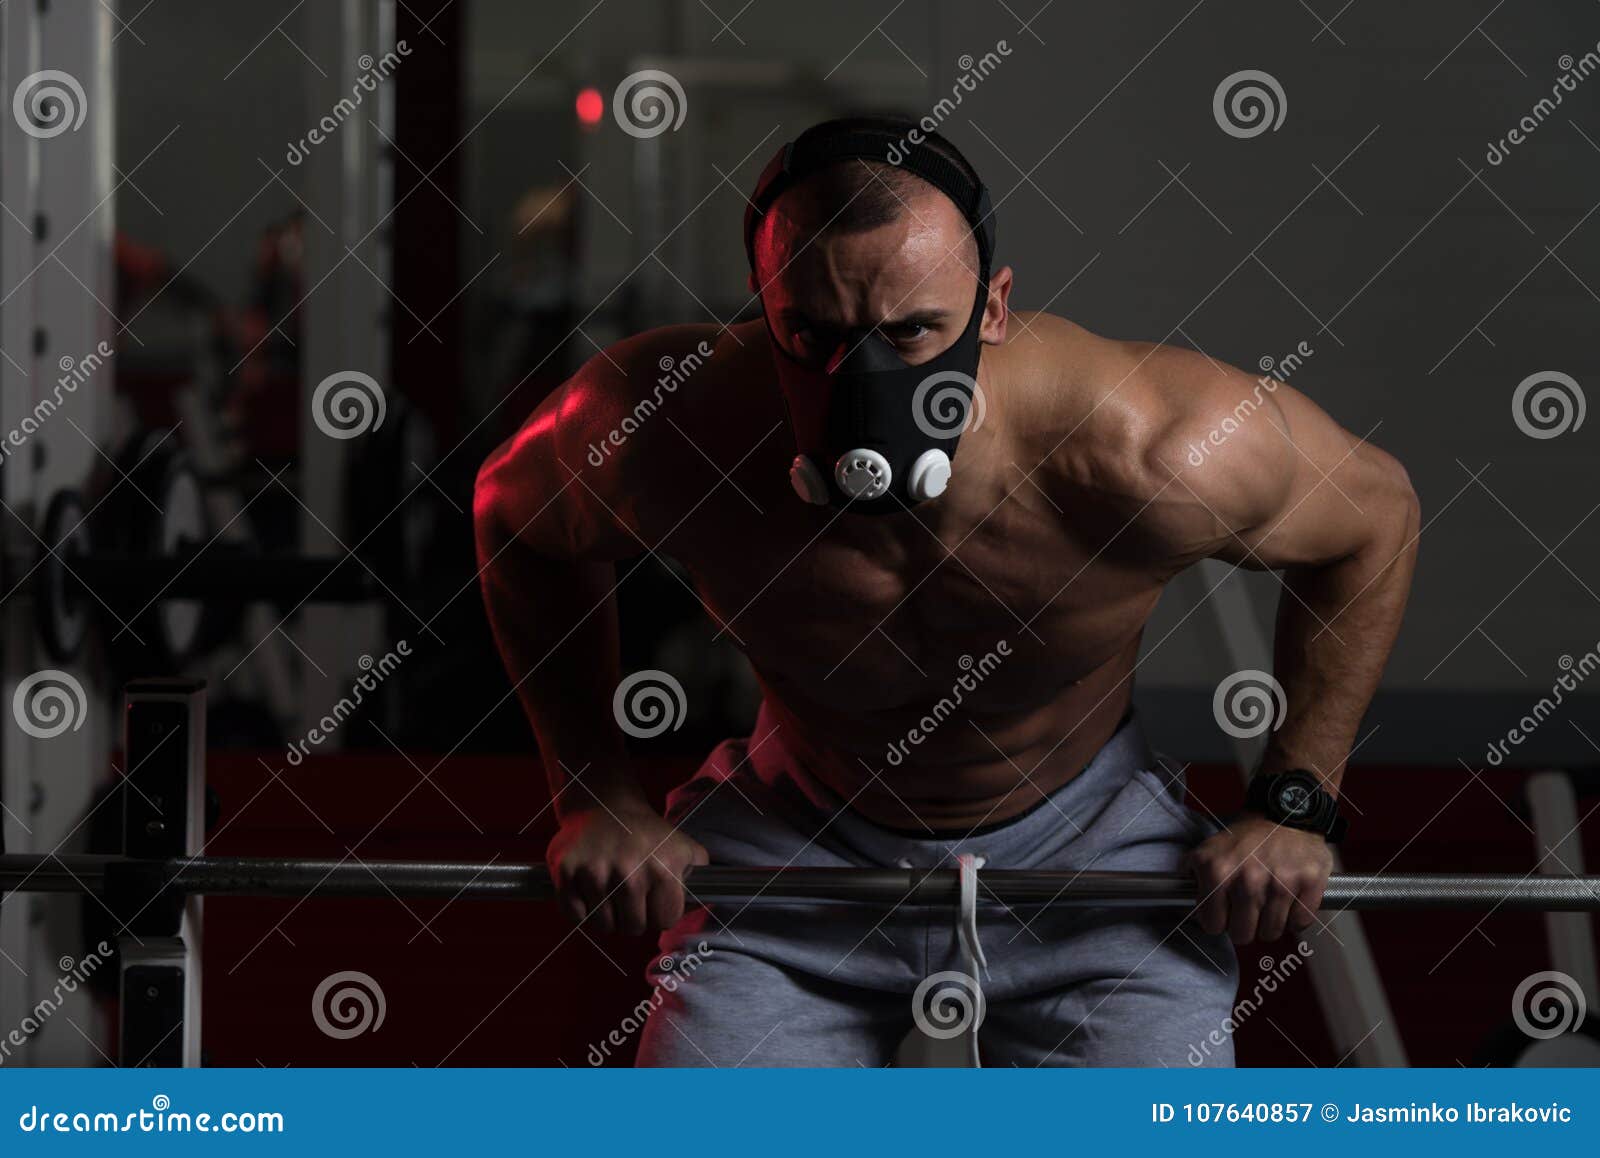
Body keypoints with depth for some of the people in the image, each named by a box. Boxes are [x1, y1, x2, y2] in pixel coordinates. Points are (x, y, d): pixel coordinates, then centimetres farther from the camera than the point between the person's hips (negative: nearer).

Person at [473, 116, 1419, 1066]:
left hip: (1083, 850, -1)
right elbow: (517, 512, -5)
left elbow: (1377, 514, -11)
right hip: (798, 853, 1)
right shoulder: (666, 432, -30)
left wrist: (1295, 807, -11)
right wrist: (599, 800, -7)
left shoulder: (1152, 457, -33)